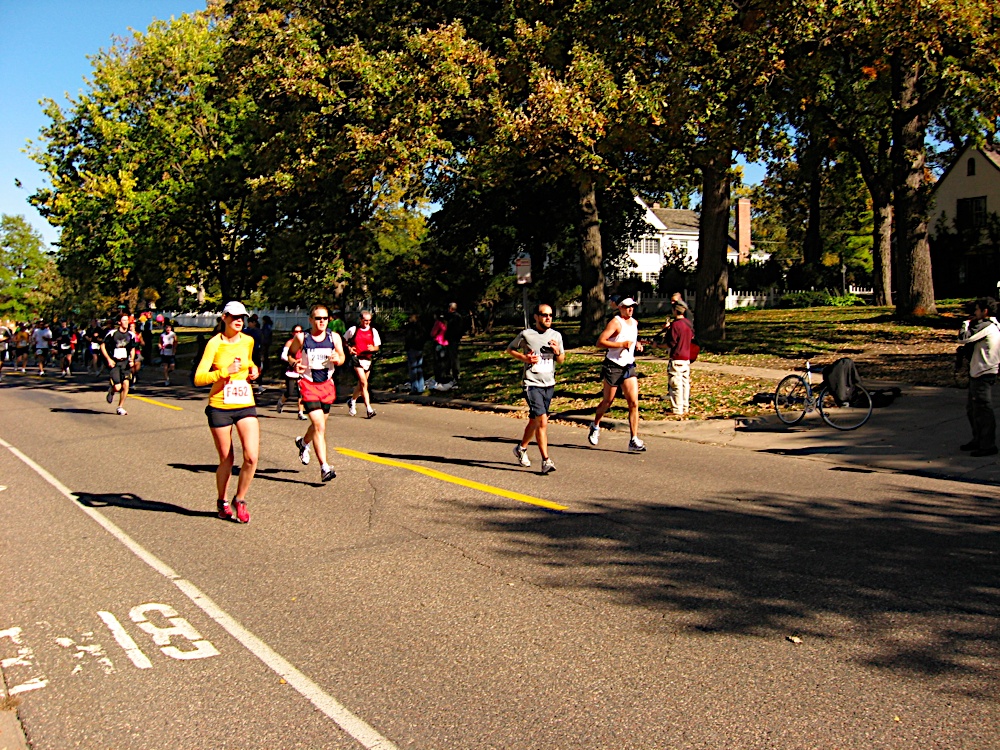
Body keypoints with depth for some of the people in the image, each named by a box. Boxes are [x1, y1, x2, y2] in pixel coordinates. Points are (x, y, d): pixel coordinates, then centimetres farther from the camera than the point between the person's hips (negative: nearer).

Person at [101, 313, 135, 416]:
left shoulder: (130, 335, 7)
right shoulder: (112, 333, -7)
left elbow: (132, 349, 21)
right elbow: (102, 346, -2)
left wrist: (132, 360, 4)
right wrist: (109, 359, -10)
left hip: (125, 363, 4)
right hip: (114, 363, -4)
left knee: (126, 385, -9)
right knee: (118, 387, -10)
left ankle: (120, 407, 7)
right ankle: (111, 390, 29)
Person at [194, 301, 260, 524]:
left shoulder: (248, 341, 5)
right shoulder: (214, 343, -8)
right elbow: (199, 378, -15)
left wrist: (253, 368, 9)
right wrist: (225, 372, -25)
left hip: (246, 405, 3)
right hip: (220, 407, -3)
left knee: (252, 457, -11)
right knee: (226, 460, 6)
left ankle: (240, 500, 11)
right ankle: (222, 502, 31)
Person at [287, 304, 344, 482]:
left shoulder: (334, 337, 2)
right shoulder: (301, 338, -5)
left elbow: (342, 357, 11)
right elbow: (290, 354, 8)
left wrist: (337, 359, -13)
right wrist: (295, 364, -13)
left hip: (327, 384, 4)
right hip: (308, 385, -4)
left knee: (319, 425, 19)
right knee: (319, 426, -15)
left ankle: (303, 442, 53)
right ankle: (324, 467, -14)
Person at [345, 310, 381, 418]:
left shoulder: (373, 331, 7)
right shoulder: (353, 329, 1)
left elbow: (377, 347, 9)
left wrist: (373, 348, -13)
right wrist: (349, 348, -2)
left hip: (367, 359, 4)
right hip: (356, 358, -4)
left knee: (361, 384, 15)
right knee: (364, 383, -15)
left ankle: (352, 401, 42)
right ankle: (369, 410, -18)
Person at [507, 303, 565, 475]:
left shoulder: (556, 336, 8)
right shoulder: (526, 335, -5)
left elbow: (561, 361, 15)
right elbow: (510, 349, 8)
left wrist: (557, 351, -8)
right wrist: (525, 358, -9)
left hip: (549, 385, 5)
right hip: (532, 384, -5)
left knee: (534, 421, 17)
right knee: (542, 421, -17)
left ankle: (521, 448, 40)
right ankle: (546, 460, -14)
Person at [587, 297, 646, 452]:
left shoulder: (635, 323, 13)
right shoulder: (615, 322, -11)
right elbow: (600, 342, -19)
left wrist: (636, 344, 11)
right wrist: (621, 344, -22)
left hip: (629, 367, 6)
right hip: (613, 366, -6)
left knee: (634, 403, -6)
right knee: (607, 401, 9)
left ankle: (634, 440, -6)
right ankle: (595, 426, 36)